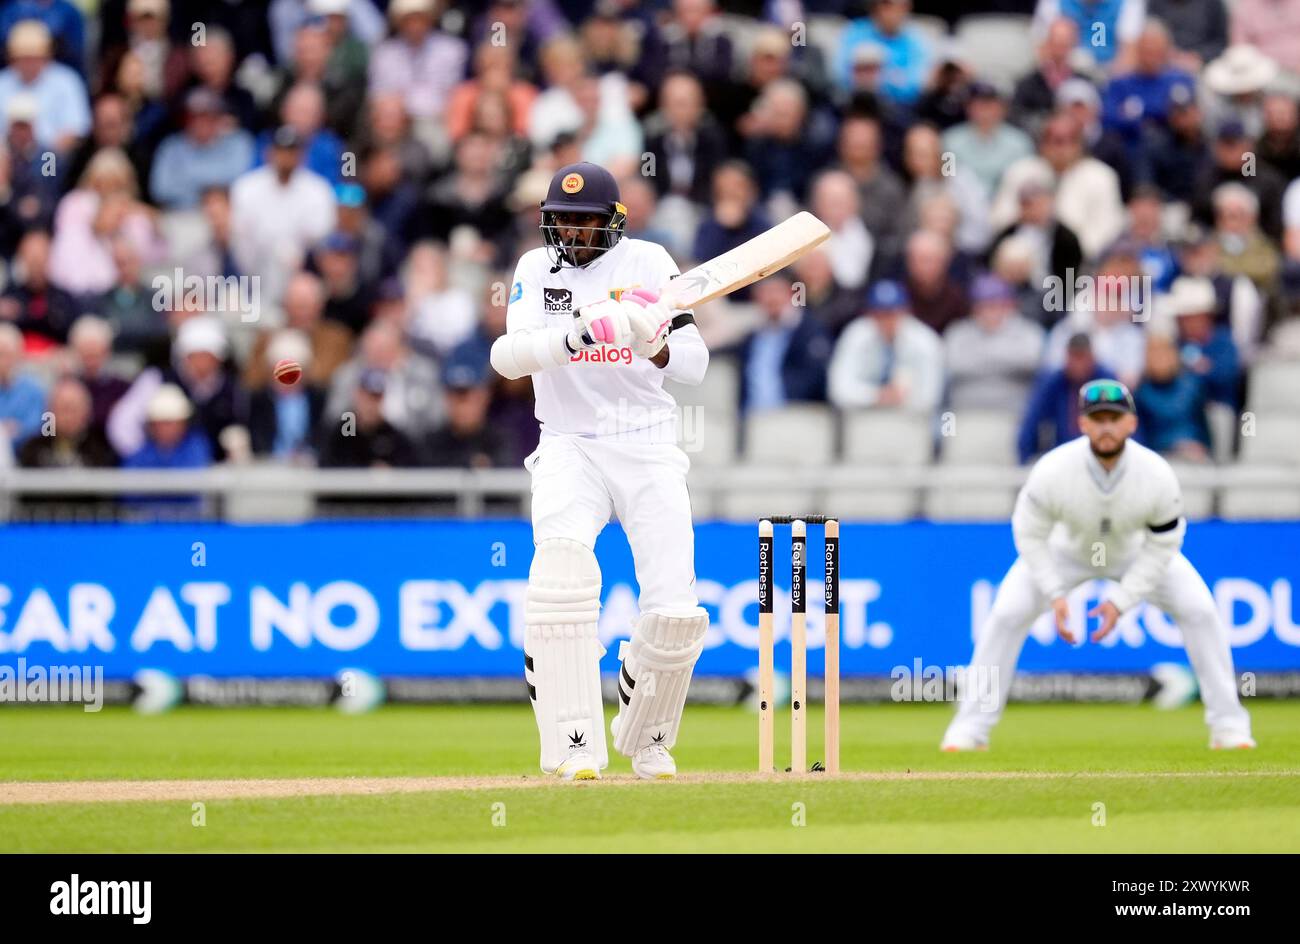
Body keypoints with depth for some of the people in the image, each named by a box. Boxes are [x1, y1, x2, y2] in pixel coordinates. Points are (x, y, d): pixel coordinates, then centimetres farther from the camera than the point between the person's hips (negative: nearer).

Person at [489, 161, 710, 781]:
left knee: (676, 613, -10)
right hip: (569, 448, 0)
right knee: (562, 559, -30)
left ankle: (645, 739, 20)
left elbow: (695, 366, -5)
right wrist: (579, 333, -28)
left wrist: (655, 348, -27)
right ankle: (575, 747, -28)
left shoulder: (648, 263, 1)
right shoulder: (538, 269, 3)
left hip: (648, 449, 0)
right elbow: (506, 357, -13)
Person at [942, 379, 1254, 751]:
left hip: (1137, 551, 1)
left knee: (1199, 611, -11)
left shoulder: (1157, 476, -33)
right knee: (1007, 615, -15)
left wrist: (1122, 601, -24)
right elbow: (1030, 534, -20)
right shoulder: (1052, 472, -36)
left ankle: (1228, 724, 2)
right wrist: (1054, 594, -27)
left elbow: (1161, 547, -20)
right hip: (1065, 549, -1)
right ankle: (971, 727, -2)